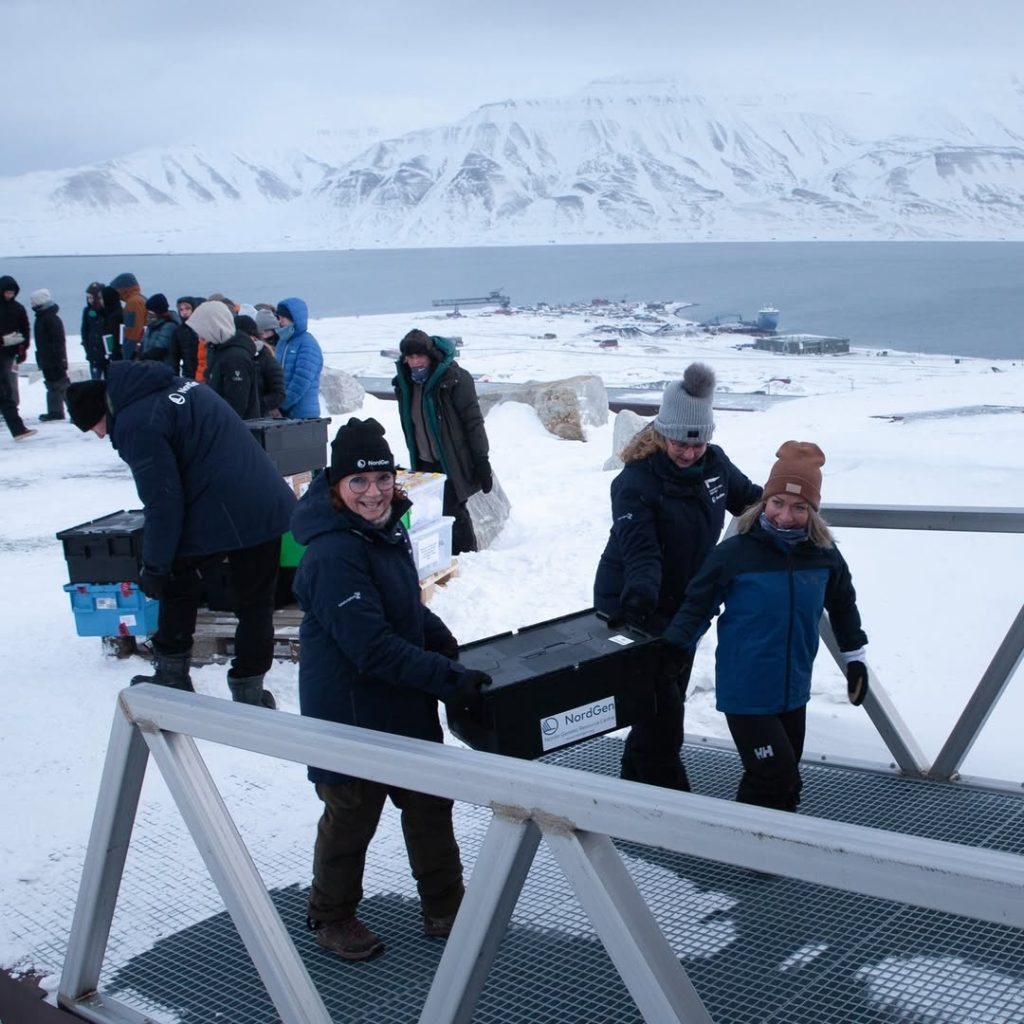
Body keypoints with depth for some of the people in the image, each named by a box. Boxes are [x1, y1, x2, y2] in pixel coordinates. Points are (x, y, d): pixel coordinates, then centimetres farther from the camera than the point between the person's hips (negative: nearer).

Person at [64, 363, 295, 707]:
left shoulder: (135, 424, -10)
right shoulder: (179, 385, 16)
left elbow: (163, 501, -13)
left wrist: (154, 566, -4)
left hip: (214, 520, -7)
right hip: (268, 506, 7)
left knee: (177, 587, 19)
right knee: (255, 603, 14)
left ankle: (172, 676, 31)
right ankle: (249, 693, 20)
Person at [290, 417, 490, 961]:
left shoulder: (388, 528, 3)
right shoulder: (334, 554, -27)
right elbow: (372, 646, -30)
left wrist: (450, 646, 7)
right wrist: (449, 677, -29)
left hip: (407, 703, 9)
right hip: (351, 710, -9)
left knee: (429, 804, 17)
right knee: (351, 814, 10)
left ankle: (444, 908, 33)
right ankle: (332, 916, 32)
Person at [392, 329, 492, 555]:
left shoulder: (454, 378, -14)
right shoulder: (404, 383, 6)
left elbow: (473, 421, -12)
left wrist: (481, 462, -13)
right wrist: (414, 459, 19)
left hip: (453, 462, -6)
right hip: (424, 463, 6)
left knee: (454, 512, -5)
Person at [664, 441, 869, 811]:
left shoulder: (824, 555, -3)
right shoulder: (735, 554, -16)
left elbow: (842, 604, 16)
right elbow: (696, 606, -6)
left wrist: (854, 656, 21)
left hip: (794, 693, 5)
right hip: (745, 695, -5)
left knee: (781, 781, 17)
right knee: (779, 782, -10)